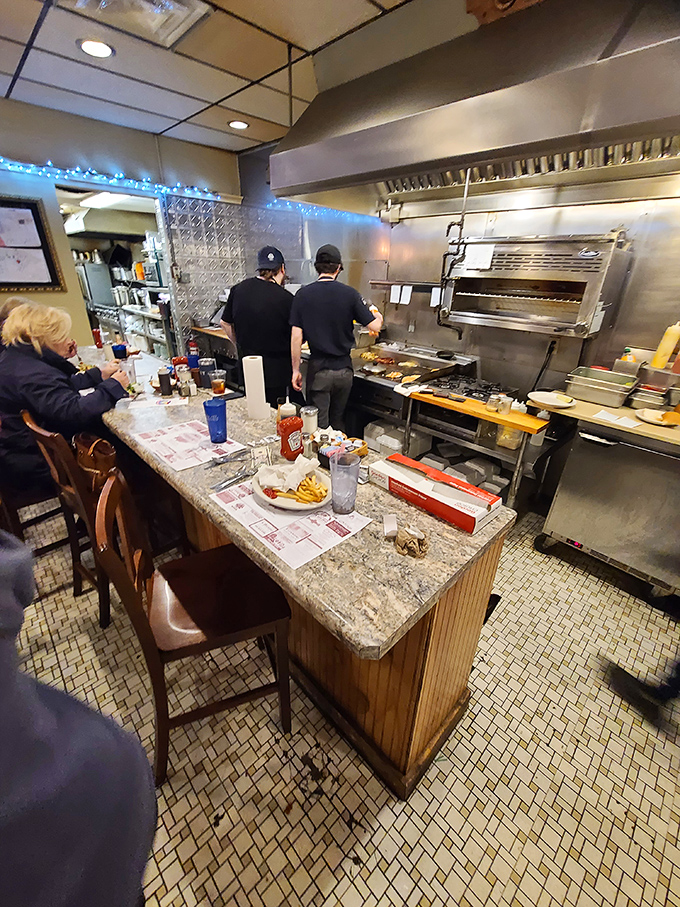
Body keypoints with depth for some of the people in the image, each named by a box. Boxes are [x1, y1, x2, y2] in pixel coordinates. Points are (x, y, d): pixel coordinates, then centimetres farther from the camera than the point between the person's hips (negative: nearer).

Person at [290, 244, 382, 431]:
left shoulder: (303, 295, -4)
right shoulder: (349, 293, -4)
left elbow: (296, 336, -6)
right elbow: (375, 326, -2)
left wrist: (295, 370, 1)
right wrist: (377, 315, 21)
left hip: (318, 370, -2)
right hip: (344, 369, 2)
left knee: (320, 426, 7)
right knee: (338, 421, 20)